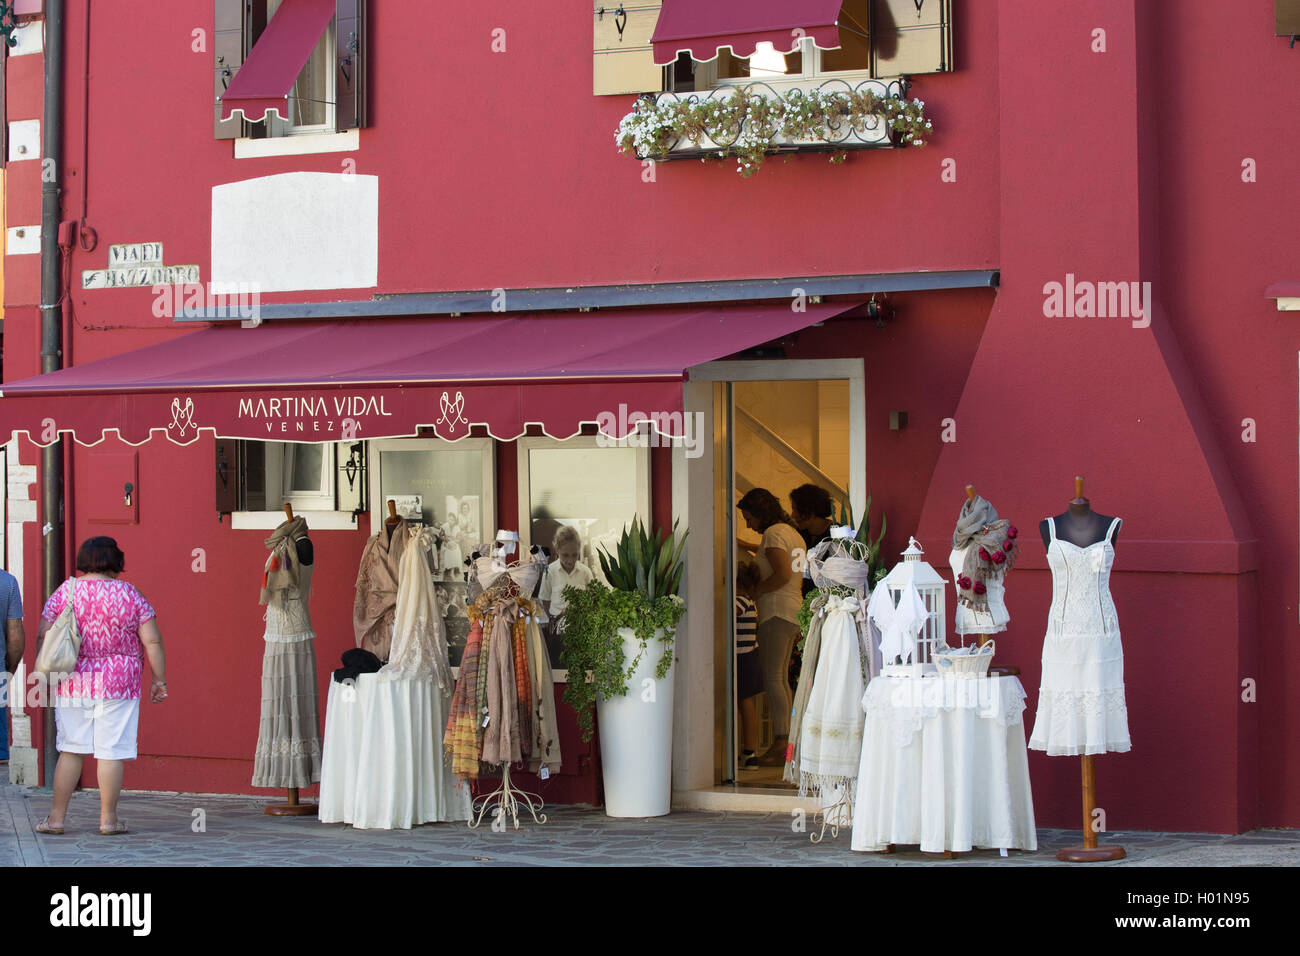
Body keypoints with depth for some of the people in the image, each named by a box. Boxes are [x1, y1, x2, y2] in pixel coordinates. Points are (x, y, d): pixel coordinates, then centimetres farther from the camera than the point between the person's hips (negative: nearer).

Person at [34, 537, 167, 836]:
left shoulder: (64, 593, 1)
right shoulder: (130, 596, -2)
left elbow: (43, 638, 1)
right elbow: (152, 641, -3)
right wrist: (159, 680, 4)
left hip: (72, 683, 2)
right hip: (118, 686, -2)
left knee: (70, 749, 9)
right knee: (112, 751, 2)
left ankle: (56, 817, 10)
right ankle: (108, 819, 5)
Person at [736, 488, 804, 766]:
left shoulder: (773, 533, -10)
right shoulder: (792, 532, 20)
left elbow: (783, 574, -22)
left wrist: (754, 589, -11)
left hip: (777, 611, -10)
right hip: (793, 610, 10)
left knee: (772, 678, -11)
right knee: (781, 679, 11)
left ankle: (781, 746, -15)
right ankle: (788, 742, 10)